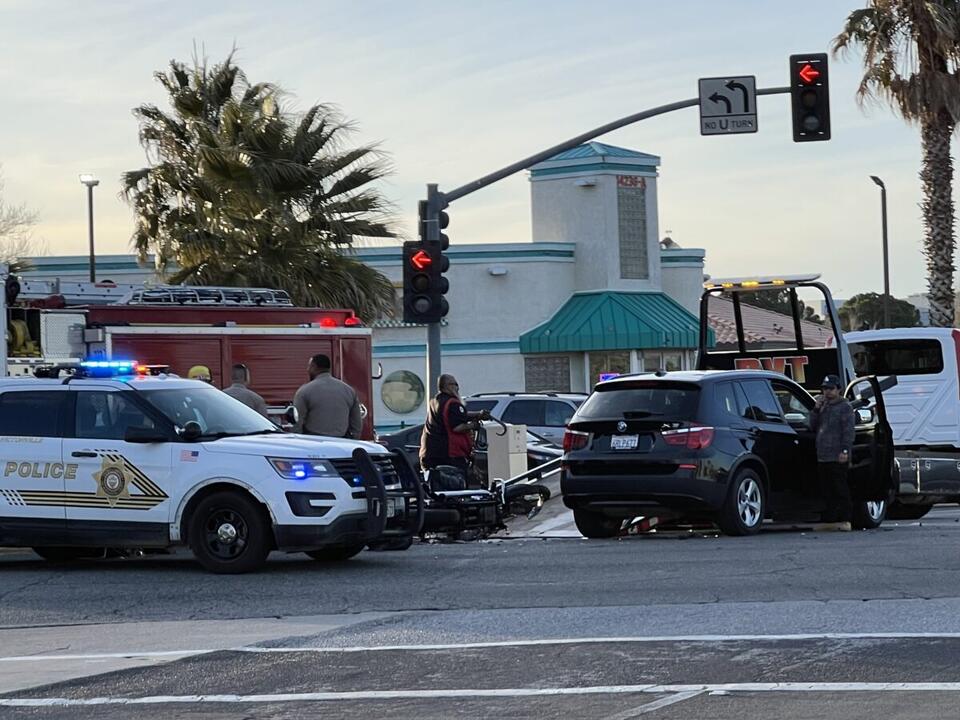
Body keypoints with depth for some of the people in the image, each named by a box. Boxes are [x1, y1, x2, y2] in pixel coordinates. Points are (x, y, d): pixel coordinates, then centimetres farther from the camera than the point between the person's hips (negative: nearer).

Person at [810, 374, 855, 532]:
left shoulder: (845, 407, -1)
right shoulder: (823, 406, 22)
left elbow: (848, 431, -9)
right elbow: (813, 427, 17)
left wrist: (845, 451, -18)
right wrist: (816, 410, 4)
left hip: (838, 458, -7)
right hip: (822, 457, 7)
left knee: (841, 489, -7)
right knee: (826, 491, 7)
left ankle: (845, 520, -6)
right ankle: (829, 521, 10)